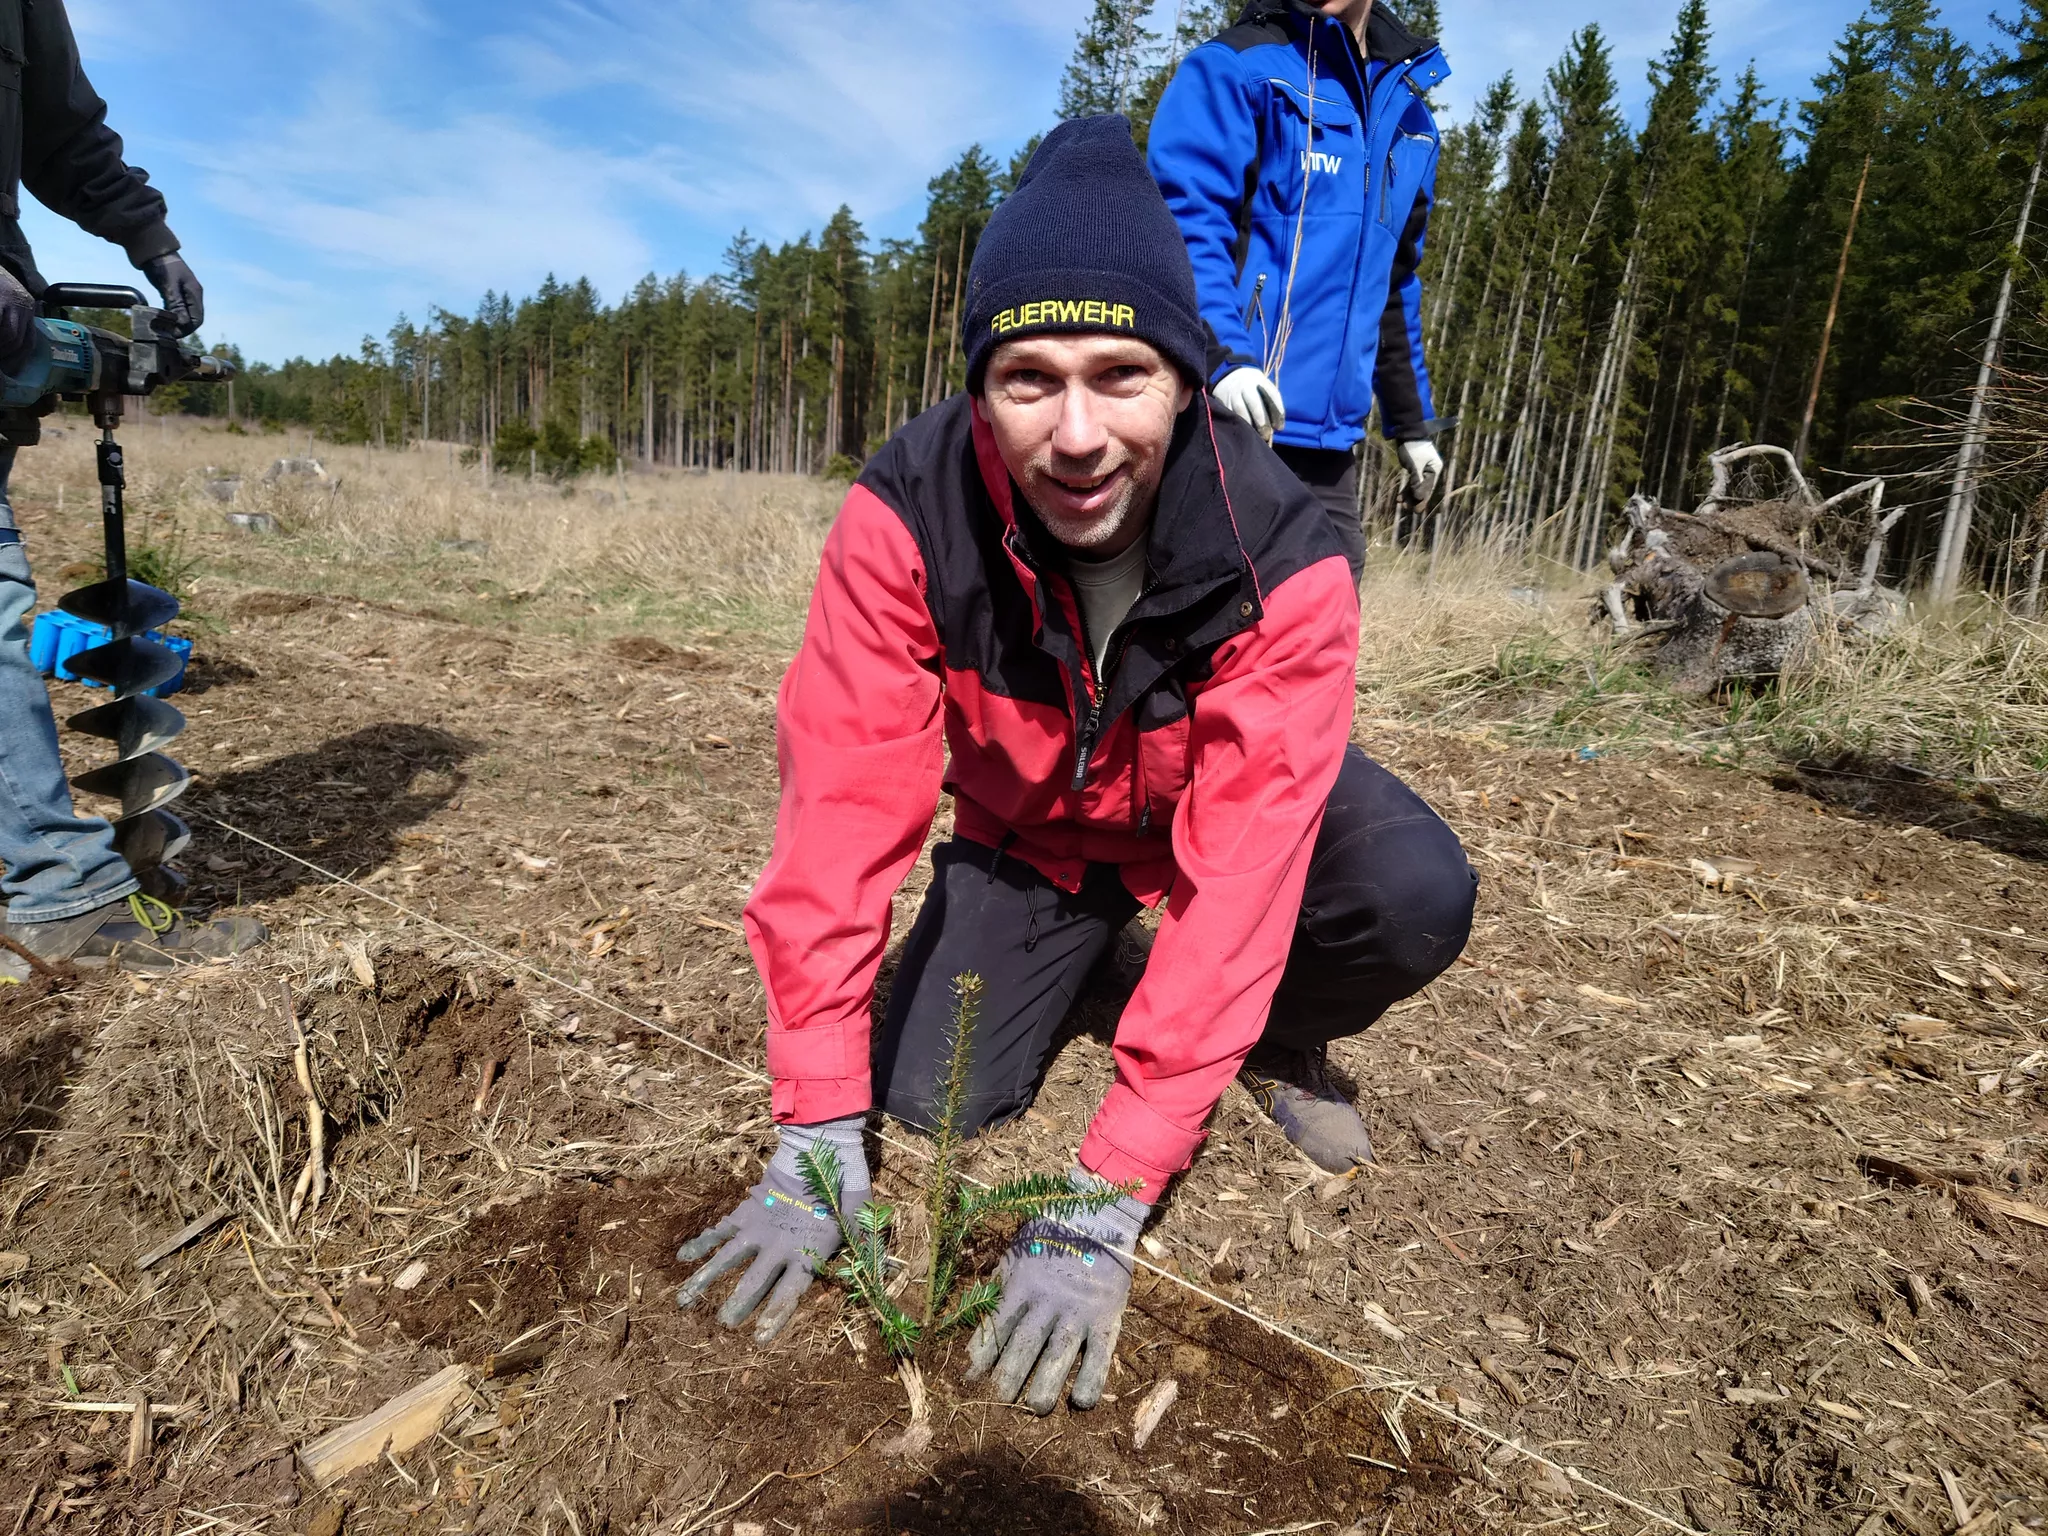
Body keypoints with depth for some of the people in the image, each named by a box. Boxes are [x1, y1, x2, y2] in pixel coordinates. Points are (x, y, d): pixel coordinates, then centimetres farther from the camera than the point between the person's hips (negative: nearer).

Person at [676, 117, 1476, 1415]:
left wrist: (1105, 1204, -39)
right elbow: (846, 797, -29)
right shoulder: (908, 515, -29)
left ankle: (1277, 1039, 7)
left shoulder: (1282, 561, -34)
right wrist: (819, 1137, -30)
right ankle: (1083, 945, 24)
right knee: (935, 1094, -8)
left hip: (1210, 804, -1)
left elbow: (1240, 871, -37)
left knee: (1418, 894, -29)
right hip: (1030, 820, 2)